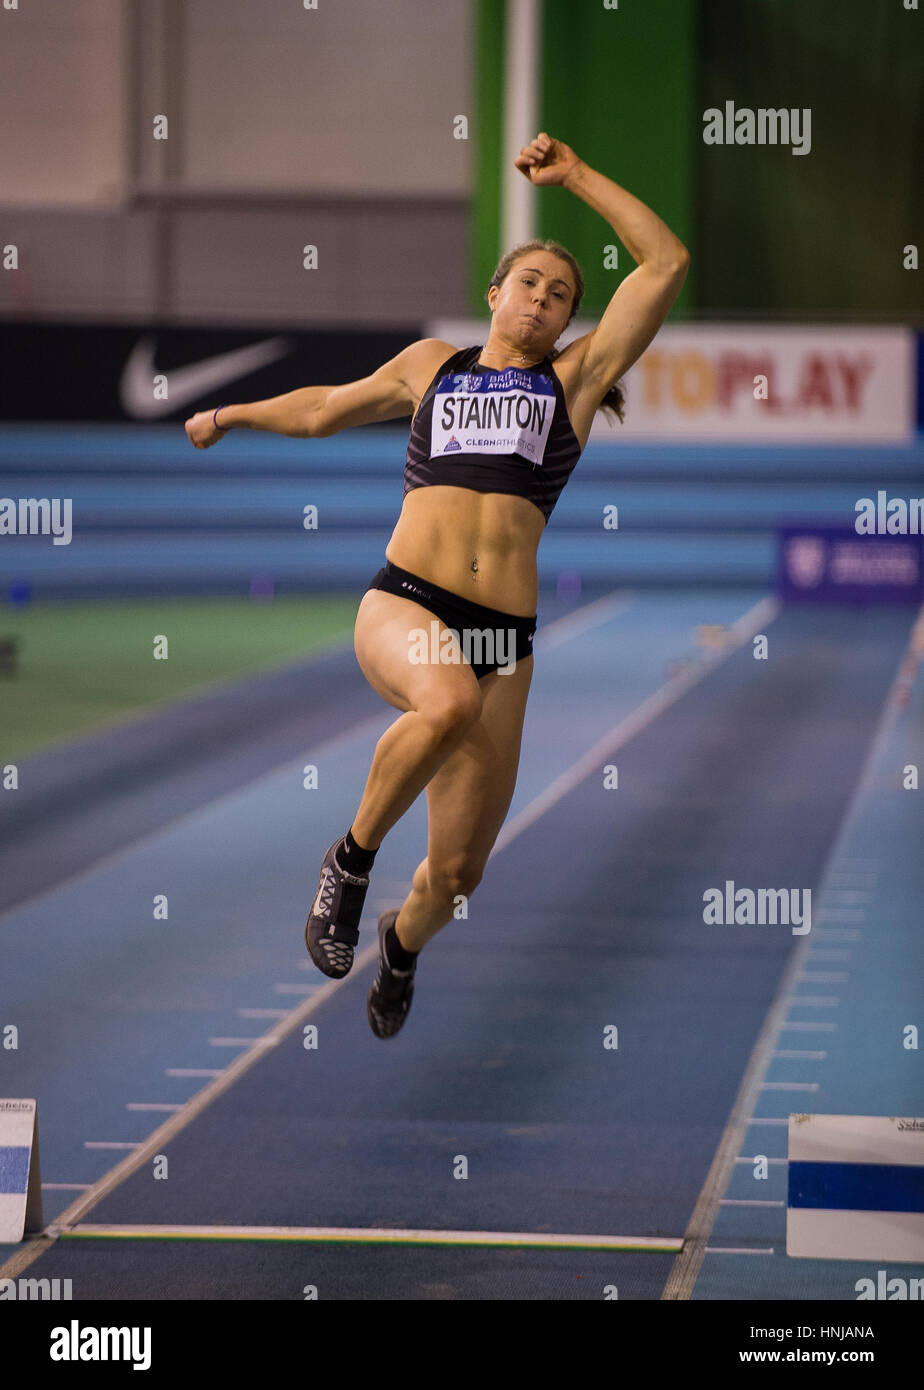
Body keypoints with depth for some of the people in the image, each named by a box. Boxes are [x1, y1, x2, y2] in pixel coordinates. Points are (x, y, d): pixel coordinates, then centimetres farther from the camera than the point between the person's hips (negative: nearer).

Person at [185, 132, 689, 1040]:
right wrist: (234, 416, 48)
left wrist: (575, 176, 11)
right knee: (450, 702, -39)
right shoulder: (431, 365, 20)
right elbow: (326, 408, 39)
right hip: (403, 601, -1)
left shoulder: (576, 378, 14)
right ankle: (352, 858, -17)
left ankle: (403, 944, 41)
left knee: (458, 871, 4)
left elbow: (665, 263, 7)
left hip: (503, 633, 1)